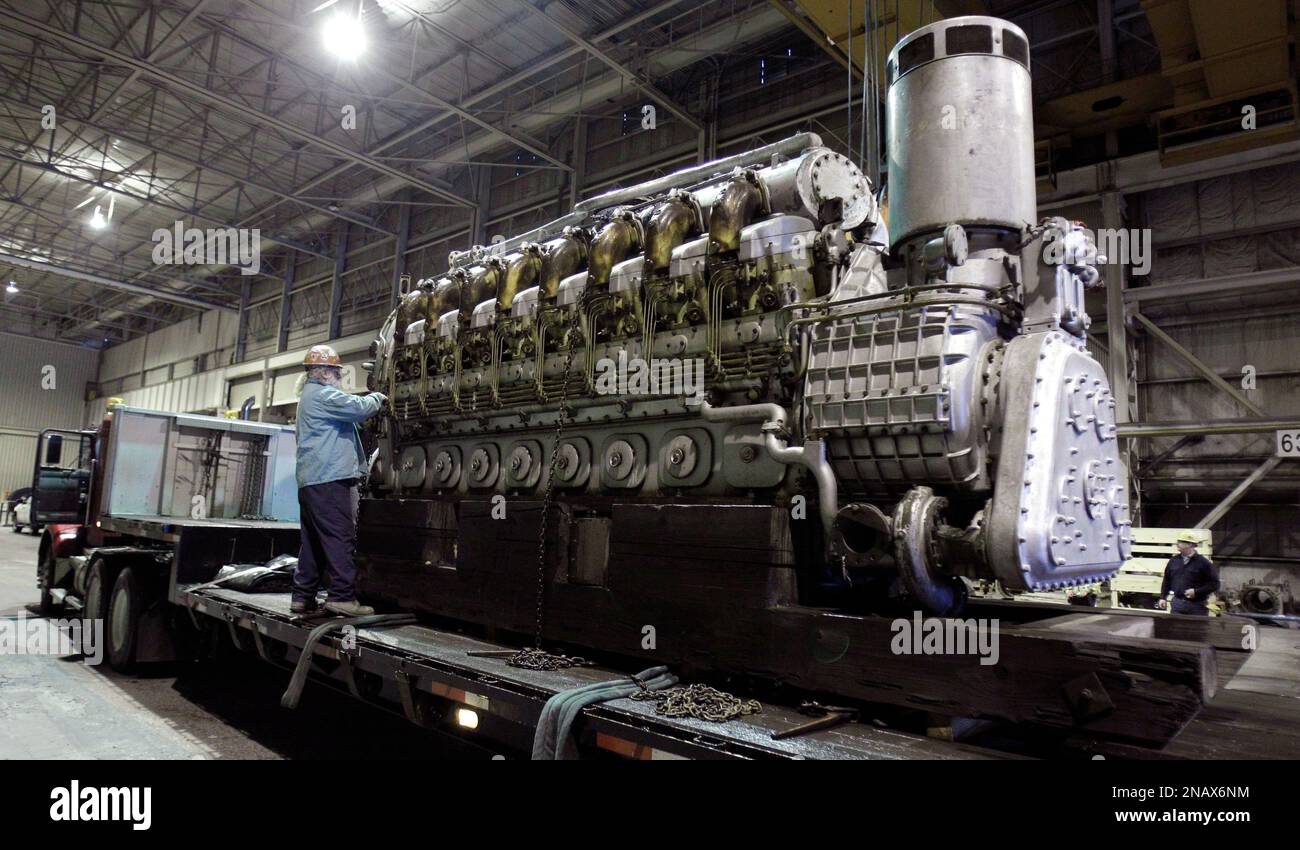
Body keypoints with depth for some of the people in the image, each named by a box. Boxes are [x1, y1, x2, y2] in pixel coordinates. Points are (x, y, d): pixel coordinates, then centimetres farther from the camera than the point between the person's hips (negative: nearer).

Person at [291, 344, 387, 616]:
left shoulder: (310, 396, 27)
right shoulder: (323, 395, -8)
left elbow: (350, 412, 29)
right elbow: (359, 407, -17)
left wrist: (371, 403, 15)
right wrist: (378, 398, 1)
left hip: (311, 481, 11)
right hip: (330, 480, -11)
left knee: (313, 541, 11)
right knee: (340, 538, -10)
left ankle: (303, 597, 14)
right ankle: (342, 596, -11)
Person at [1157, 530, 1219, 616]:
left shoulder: (1203, 563, -5)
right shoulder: (1173, 561, 9)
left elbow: (1214, 584, -6)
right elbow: (1166, 581, 16)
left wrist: (1196, 591, -17)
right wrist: (1163, 597, 9)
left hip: (1197, 605, -4)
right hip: (1177, 604, 4)